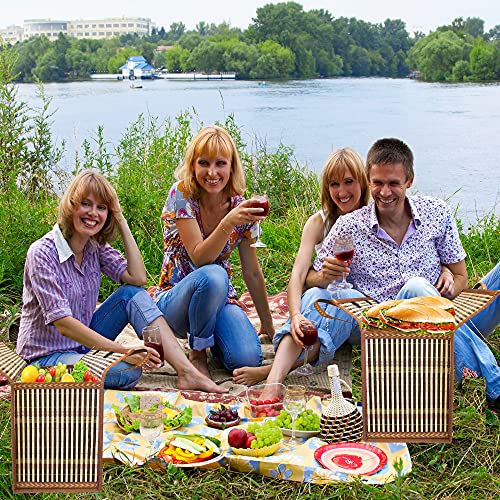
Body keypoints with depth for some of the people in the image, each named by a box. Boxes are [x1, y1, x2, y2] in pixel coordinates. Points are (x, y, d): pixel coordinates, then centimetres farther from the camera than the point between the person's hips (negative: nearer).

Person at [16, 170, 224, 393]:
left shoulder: (96, 247, 1)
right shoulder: (42, 253, -20)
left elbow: (137, 278, -12)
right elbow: (63, 323, -26)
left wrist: (122, 224, -11)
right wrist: (123, 351, -32)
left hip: (85, 342, 7)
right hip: (47, 356, -7)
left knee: (133, 294, -14)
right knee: (128, 371, -33)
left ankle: (187, 371, -18)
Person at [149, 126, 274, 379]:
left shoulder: (240, 207, -4)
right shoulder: (181, 194, -15)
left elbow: (252, 273, 4)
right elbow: (199, 258, -23)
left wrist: (268, 325, 7)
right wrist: (228, 223, -39)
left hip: (220, 297, 4)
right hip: (174, 299, -3)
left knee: (248, 359, -23)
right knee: (212, 275, -37)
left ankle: (210, 336, 12)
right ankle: (197, 353, -13)